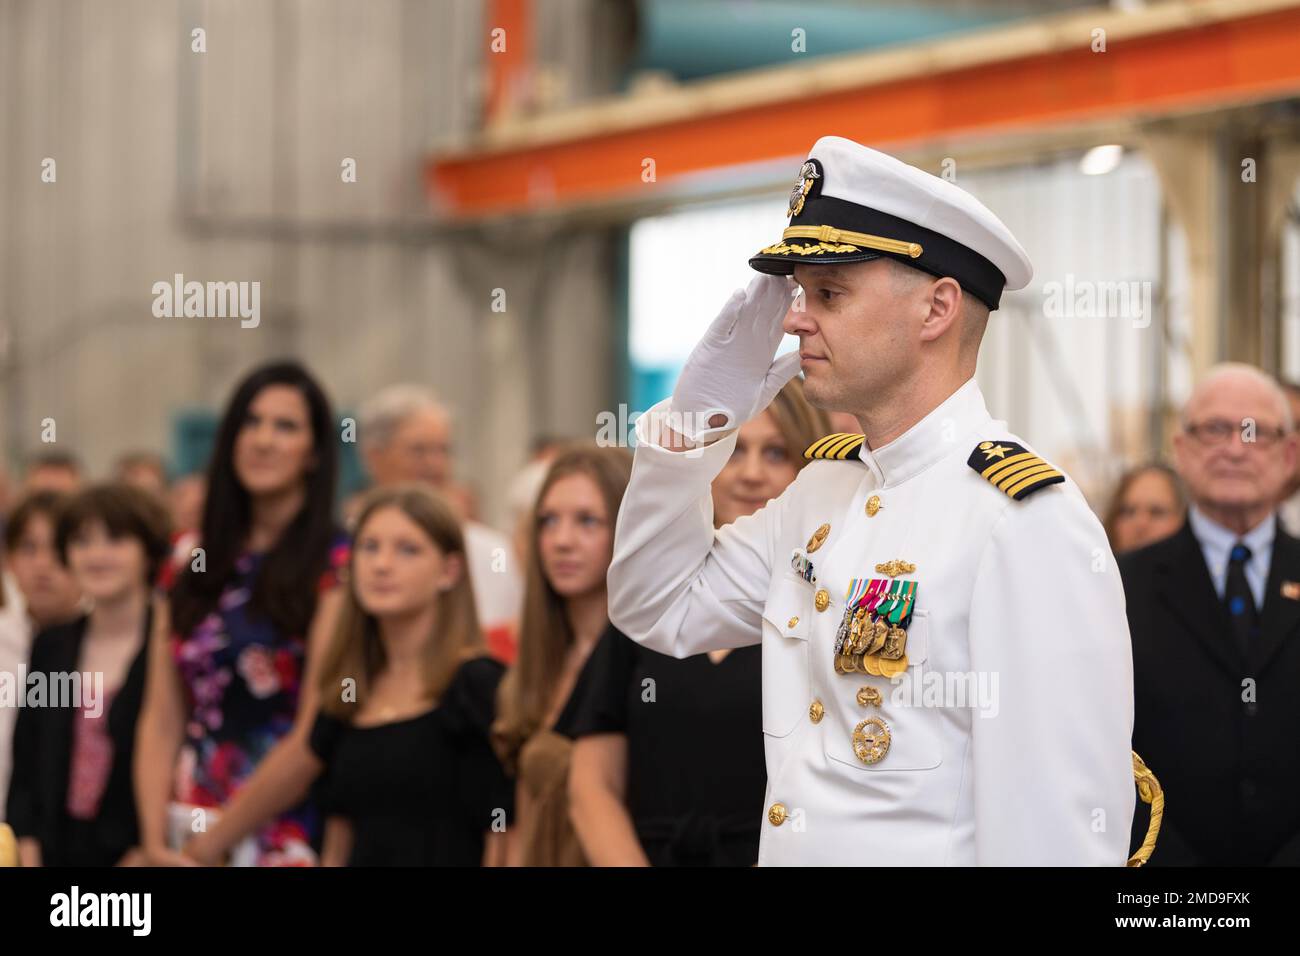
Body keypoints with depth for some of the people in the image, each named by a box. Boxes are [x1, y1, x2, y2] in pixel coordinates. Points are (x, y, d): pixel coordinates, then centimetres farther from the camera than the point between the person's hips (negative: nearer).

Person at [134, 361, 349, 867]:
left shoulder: (335, 567, -5)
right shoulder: (196, 569, 12)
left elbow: (314, 740, -11)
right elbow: (162, 724, 8)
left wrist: (210, 844, -8)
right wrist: (156, 843, -5)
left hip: (285, 840, -4)